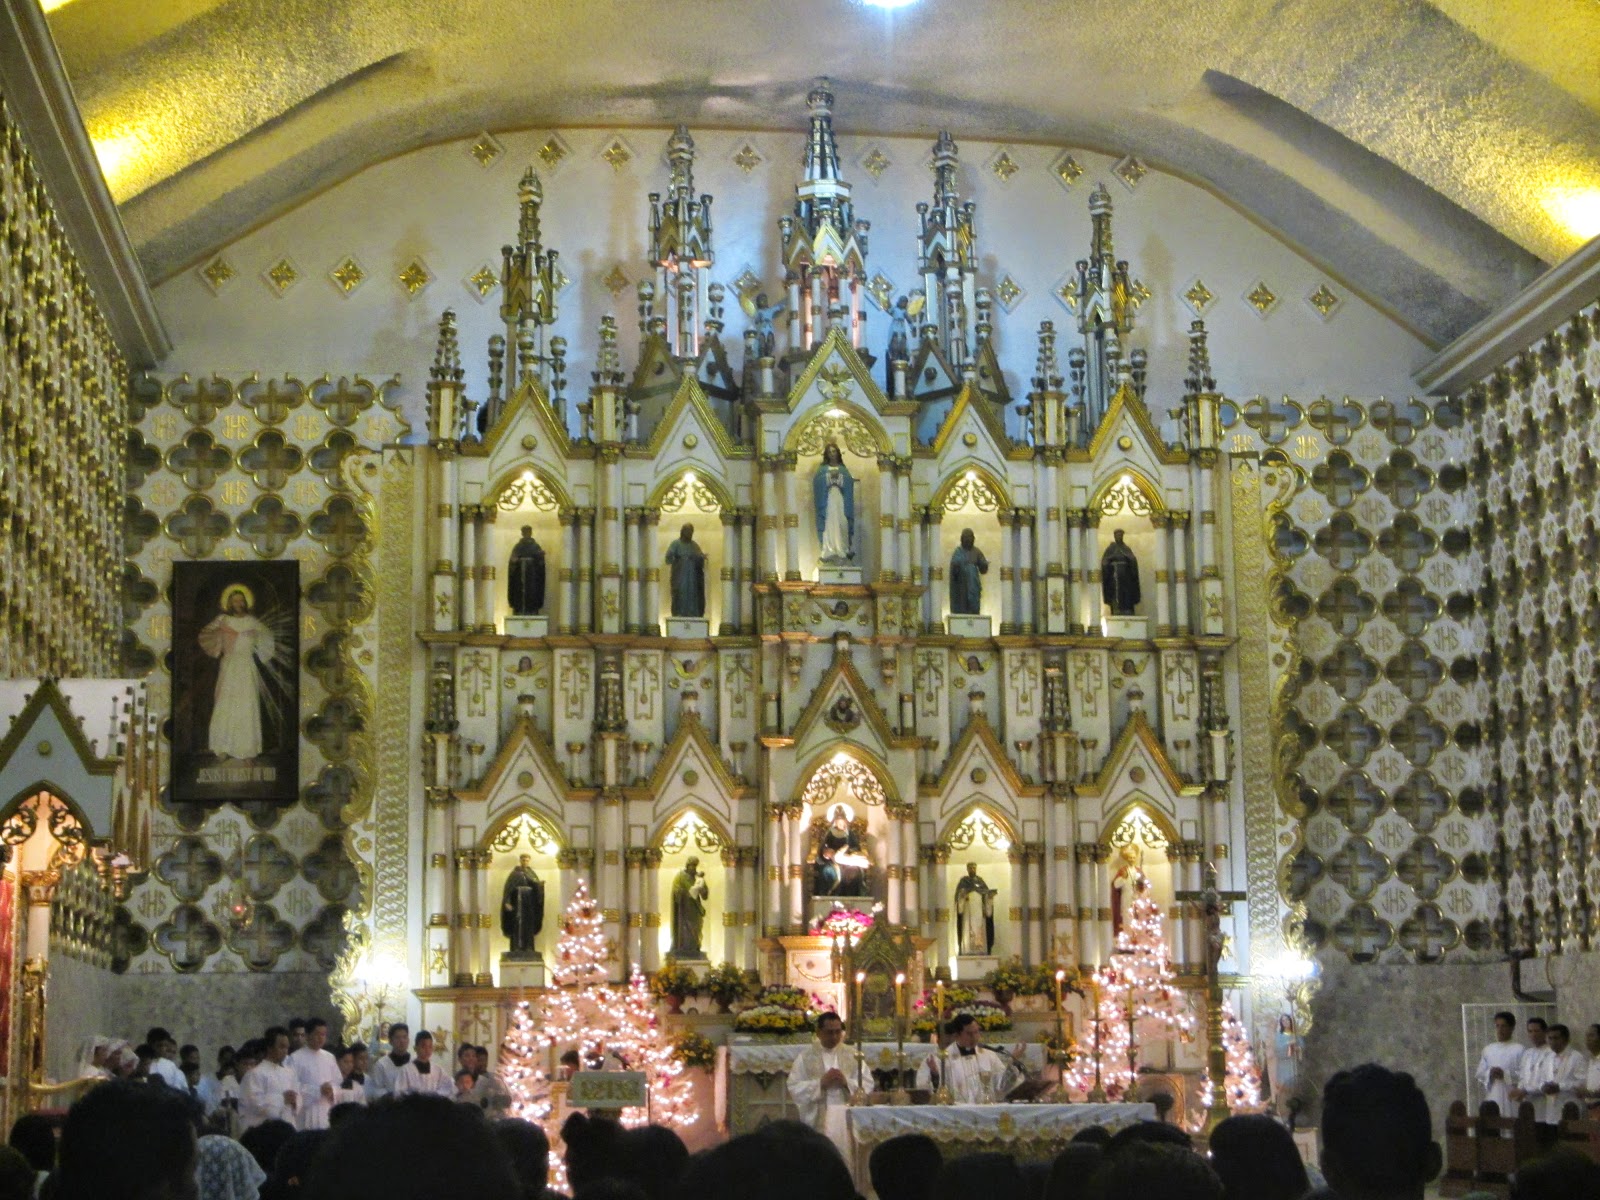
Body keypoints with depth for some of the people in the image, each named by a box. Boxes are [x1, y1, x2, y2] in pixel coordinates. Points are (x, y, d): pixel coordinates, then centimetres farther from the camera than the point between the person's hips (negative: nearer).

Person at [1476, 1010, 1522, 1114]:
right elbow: (1480, 1074, 12)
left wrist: (1505, 1074, -15)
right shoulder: (1488, 1049, 14)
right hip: (1492, 1098, 4)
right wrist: (1489, 1074, -7)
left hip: (1511, 1097, -4)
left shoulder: (1518, 1049, 0)